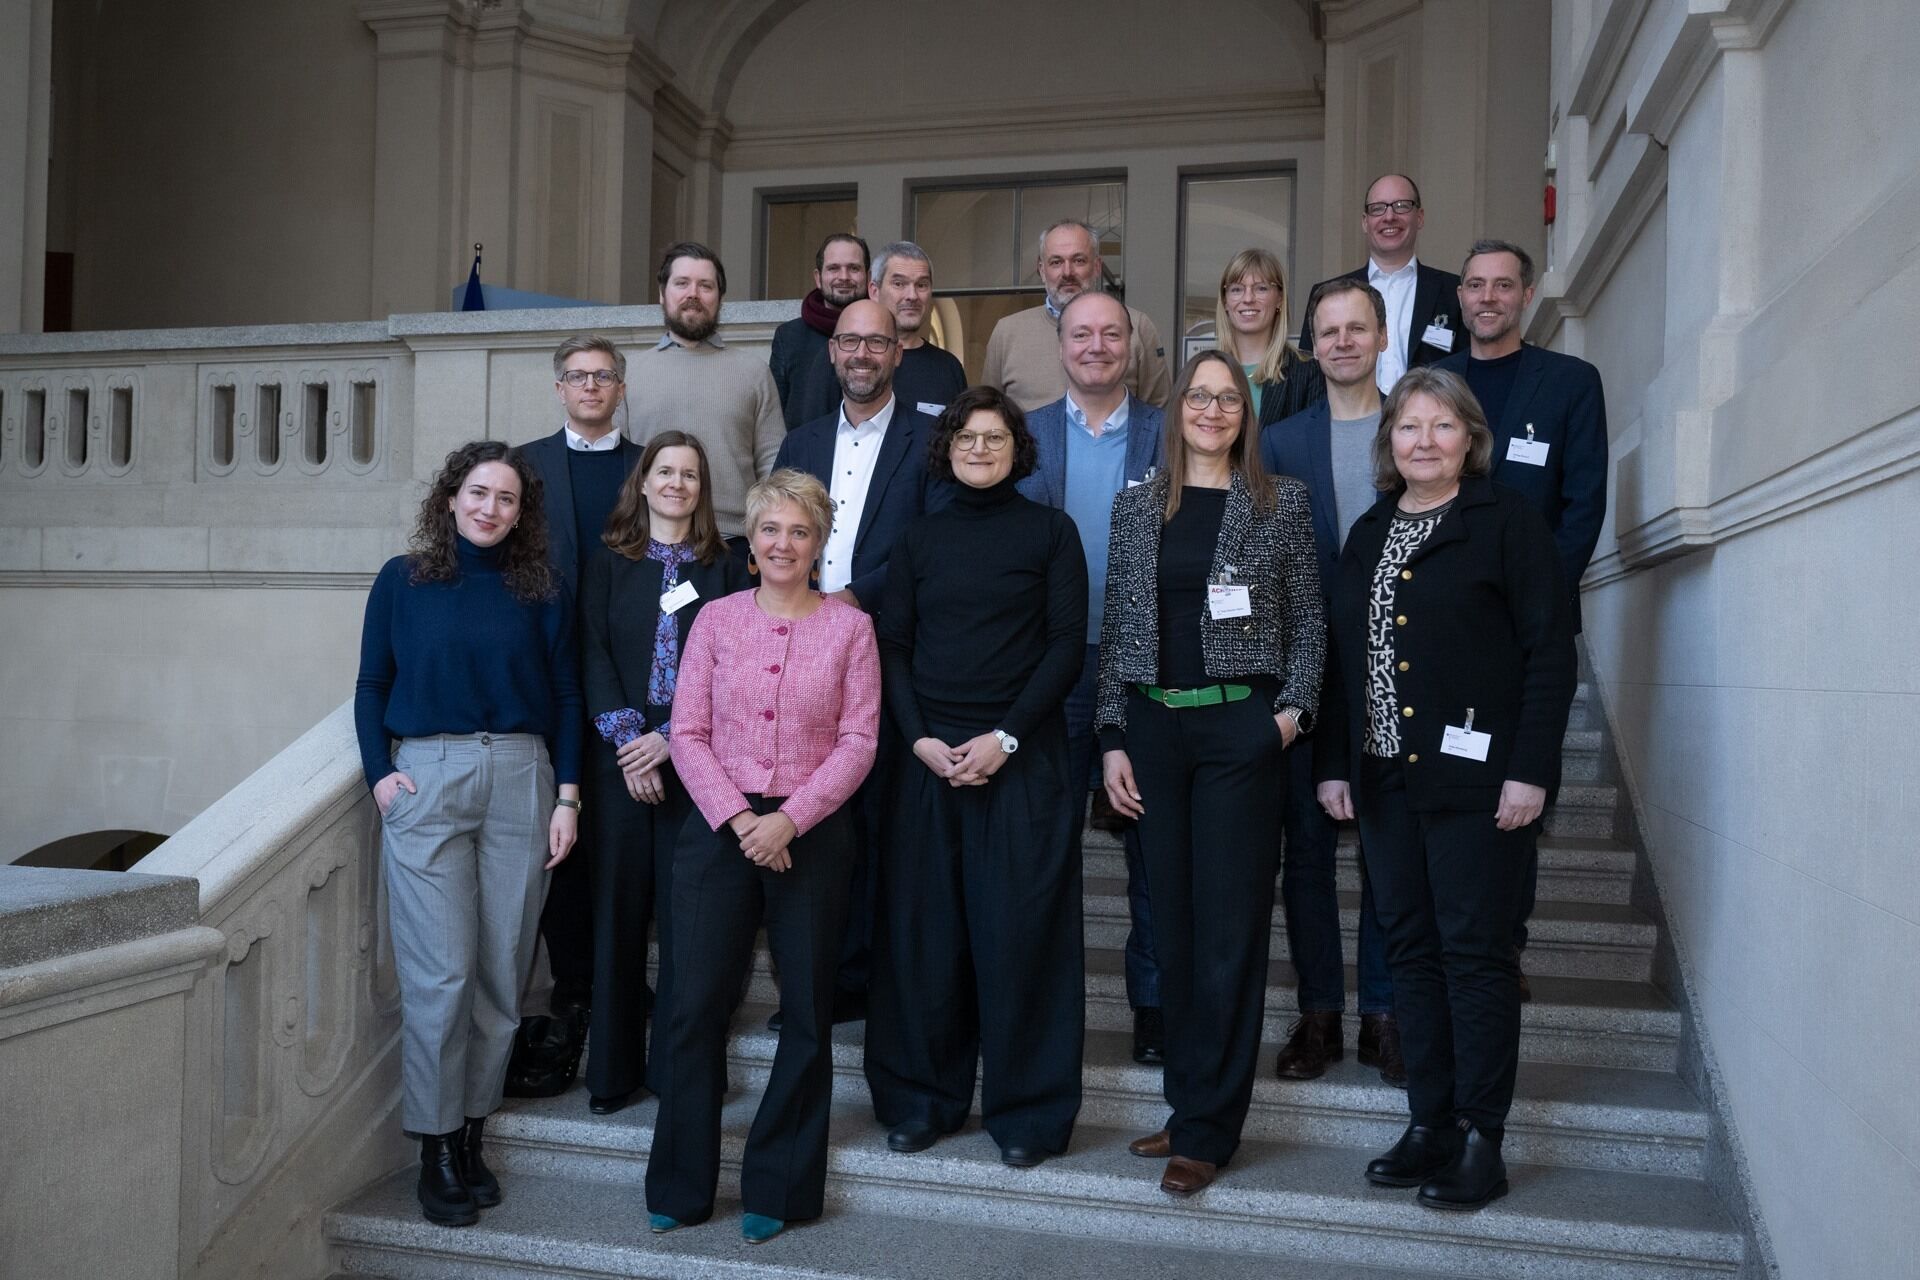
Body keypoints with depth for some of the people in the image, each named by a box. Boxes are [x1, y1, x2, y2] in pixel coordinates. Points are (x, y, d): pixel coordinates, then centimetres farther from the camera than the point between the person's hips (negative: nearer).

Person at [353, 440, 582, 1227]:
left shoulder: (542, 593, 9)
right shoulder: (402, 581, 7)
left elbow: (566, 697, 9)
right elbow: (372, 686, 8)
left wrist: (566, 796, 1)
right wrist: (379, 773, -5)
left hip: (521, 779, 2)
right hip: (426, 778, -2)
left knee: (501, 971, 5)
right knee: (440, 974, -4)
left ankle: (472, 1135, 18)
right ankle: (436, 1150, 8)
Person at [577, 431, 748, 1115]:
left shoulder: (724, 569, 8)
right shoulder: (608, 563, 10)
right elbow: (594, 655, 1)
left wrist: (670, 738, -10)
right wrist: (626, 736, -11)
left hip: (691, 759, 0)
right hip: (619, 761, 1)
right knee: (619, 908, 3)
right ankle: (612, 1069, 11)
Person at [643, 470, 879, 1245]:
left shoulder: (850, 627, 1)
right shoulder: (716, 619, 5)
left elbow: (857, 742, -5)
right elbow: (688, 733, 0)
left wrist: (788, 819, -15)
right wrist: (737, 817, -12)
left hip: (812, 833, 0)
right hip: (719, 826, 1)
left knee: (806, 1012, 6)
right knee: (696, 1005, 1)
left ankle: (778, 1188, 22)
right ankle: (680, 1185, 18)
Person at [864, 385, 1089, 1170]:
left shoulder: (1050, 531, 4)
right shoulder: (920, 539, 12)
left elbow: (1067, 645, -2)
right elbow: (892, 646, 8)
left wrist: (1006, 736, -12)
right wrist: (920, 738, -6)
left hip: (1024, 757, -2)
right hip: (930, 755, 3)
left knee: (1021, 929, 0)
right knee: (924, 929, 4)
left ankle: (1027, 1111, 12)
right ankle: (922, 1097, 19)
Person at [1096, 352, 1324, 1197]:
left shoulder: (1280, 503, 4)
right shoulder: (1137, 507, 10)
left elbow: (1308, 622, 4)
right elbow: (1116, 629, 8)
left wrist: (1294, 708, -9)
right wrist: (1112, 739, 2)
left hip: (1240, 728, -3)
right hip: (1154, 726, 3)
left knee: (1230, 924, -2)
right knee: (1173, 921, 8)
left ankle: (1206, 1127, 7)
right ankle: (1192, 1102, 20)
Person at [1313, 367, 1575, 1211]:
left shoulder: (1506, 522, -2)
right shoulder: (1368, 534, 15)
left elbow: (1550, 650, -7)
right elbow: (1344, 656, 16)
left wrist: (1529, 770, -13)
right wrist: (1334, 763, 10)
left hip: (1474, 778, -5)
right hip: (1385, 777, 6)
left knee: (1475, 951, -1)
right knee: (1411, 948, 9)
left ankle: (1480, 1140, 9)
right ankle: (1429, 1125, 18)